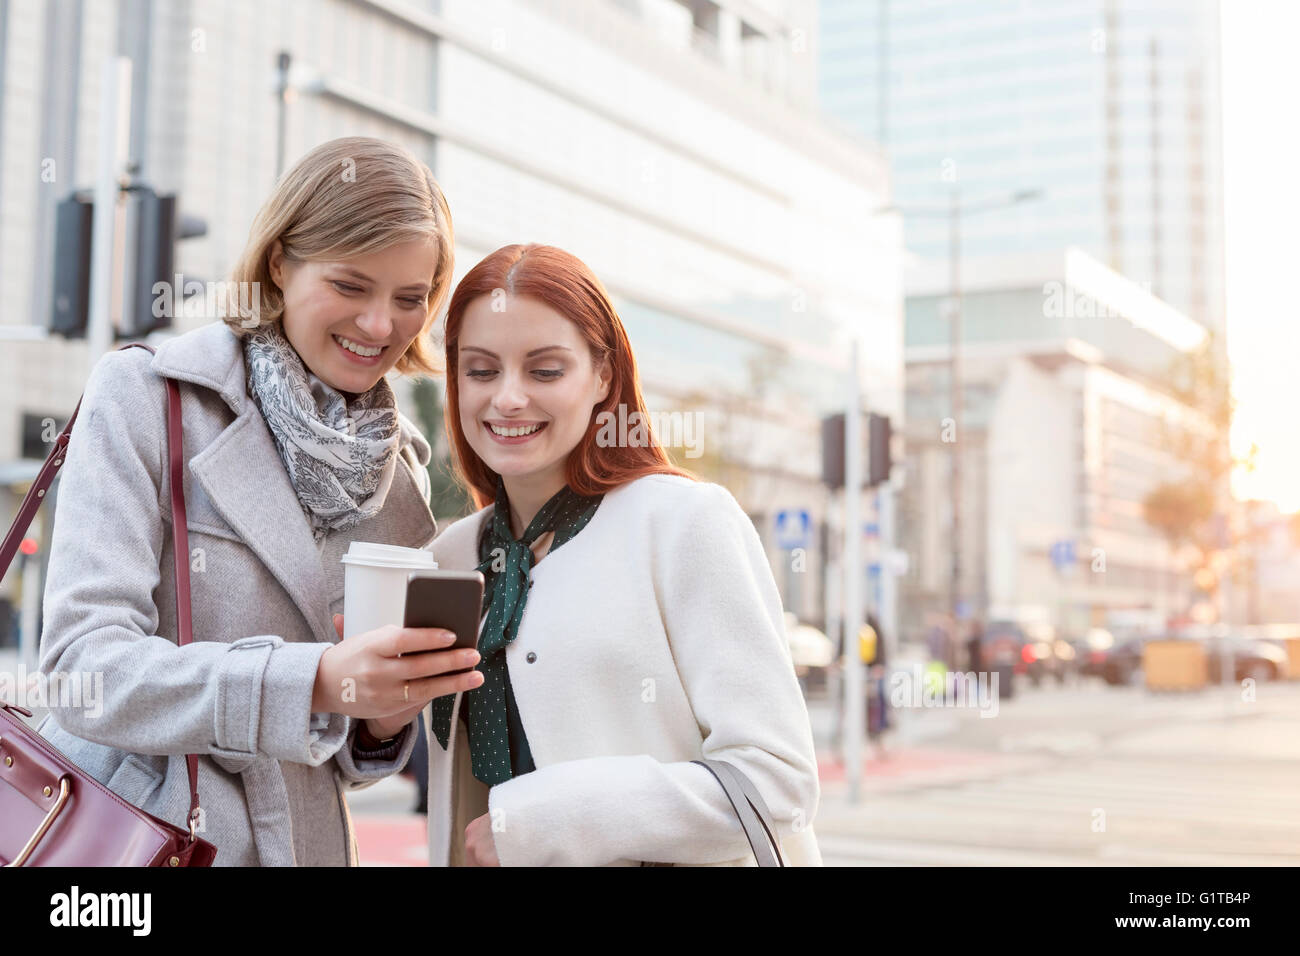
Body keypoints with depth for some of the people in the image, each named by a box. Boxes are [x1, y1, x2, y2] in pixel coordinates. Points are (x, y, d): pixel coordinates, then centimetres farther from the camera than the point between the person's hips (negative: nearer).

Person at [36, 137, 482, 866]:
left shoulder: (404, 475, 5)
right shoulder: (143, 397, -8)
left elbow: (350, 754, 12)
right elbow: (85, 666, -18)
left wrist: (383, 723, -11)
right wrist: (315, 681, -30)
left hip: (302, 842, 4)